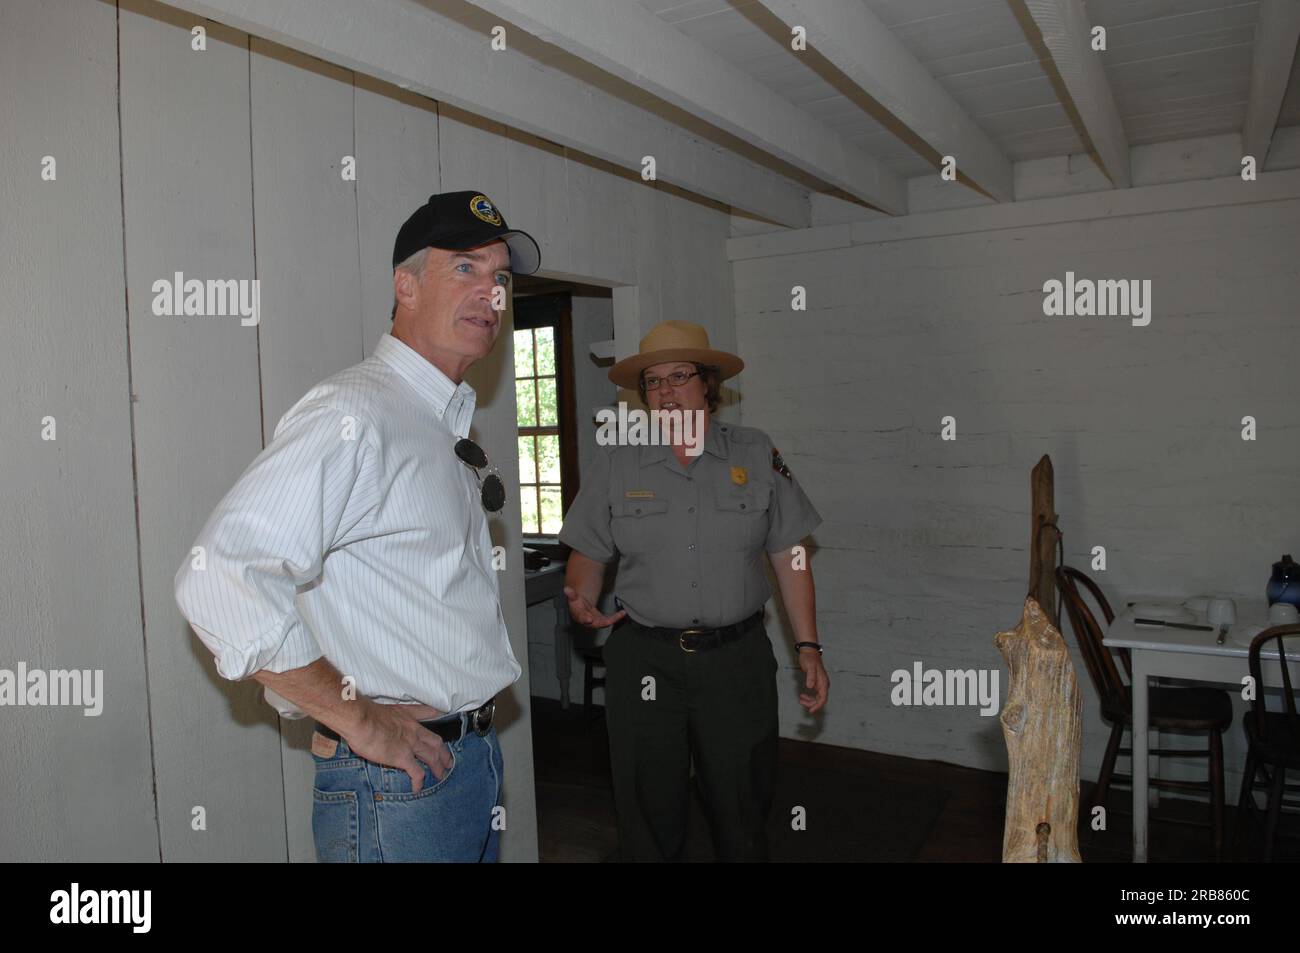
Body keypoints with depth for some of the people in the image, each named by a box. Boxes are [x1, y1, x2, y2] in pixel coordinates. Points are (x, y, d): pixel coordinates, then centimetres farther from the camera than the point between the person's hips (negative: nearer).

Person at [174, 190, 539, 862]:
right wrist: (359, 722, -22)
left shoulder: (447, 427, 11)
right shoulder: (354, 414, -19)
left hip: (472, 758, 9)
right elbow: (218, 580, -29)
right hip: (397, 787, -9)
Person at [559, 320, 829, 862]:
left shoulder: (757, 455, 3)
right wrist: (581, 599, -15)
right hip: (644, 662, 0)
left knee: (743, 812, 12)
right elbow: (588, 553, 7)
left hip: (737, 659, 0)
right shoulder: (615, 463, 3)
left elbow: (789, 556, 4)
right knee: (650, 813, 10)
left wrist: (808, 647, 2)